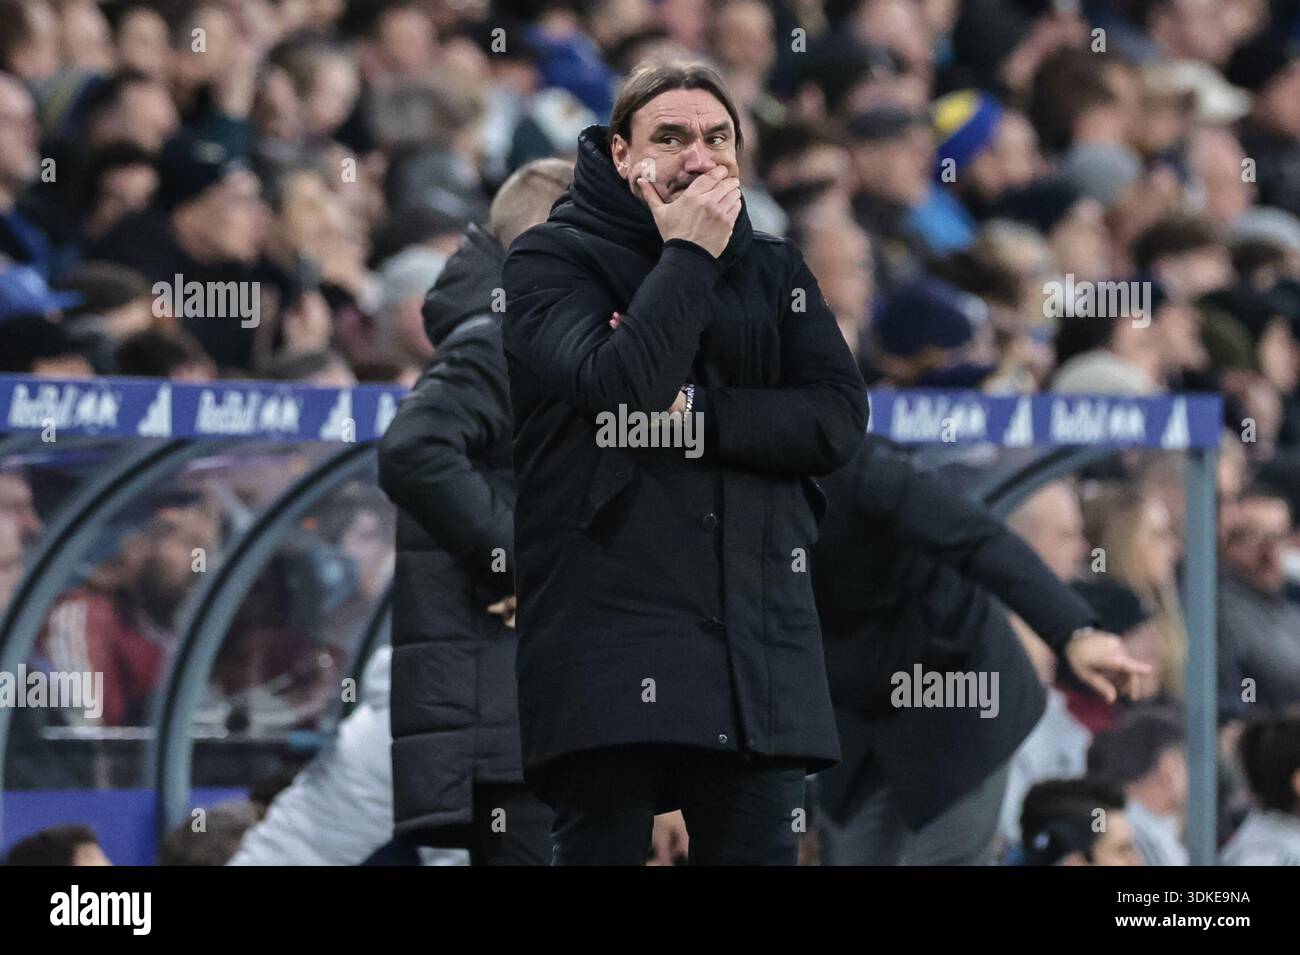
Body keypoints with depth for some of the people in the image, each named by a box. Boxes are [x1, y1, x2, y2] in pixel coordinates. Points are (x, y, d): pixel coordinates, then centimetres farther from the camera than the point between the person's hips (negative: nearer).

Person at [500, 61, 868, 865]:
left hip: (758, 635, 4)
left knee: (760, 851, 1)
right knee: (606, 846, -7)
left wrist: (696, 418, -8)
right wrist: (687, 257, -8)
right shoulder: (553, 258, 3)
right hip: (608, 631, -4)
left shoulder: (773, 271, 17)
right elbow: (619, 388, -16)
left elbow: (841, 419, 2)